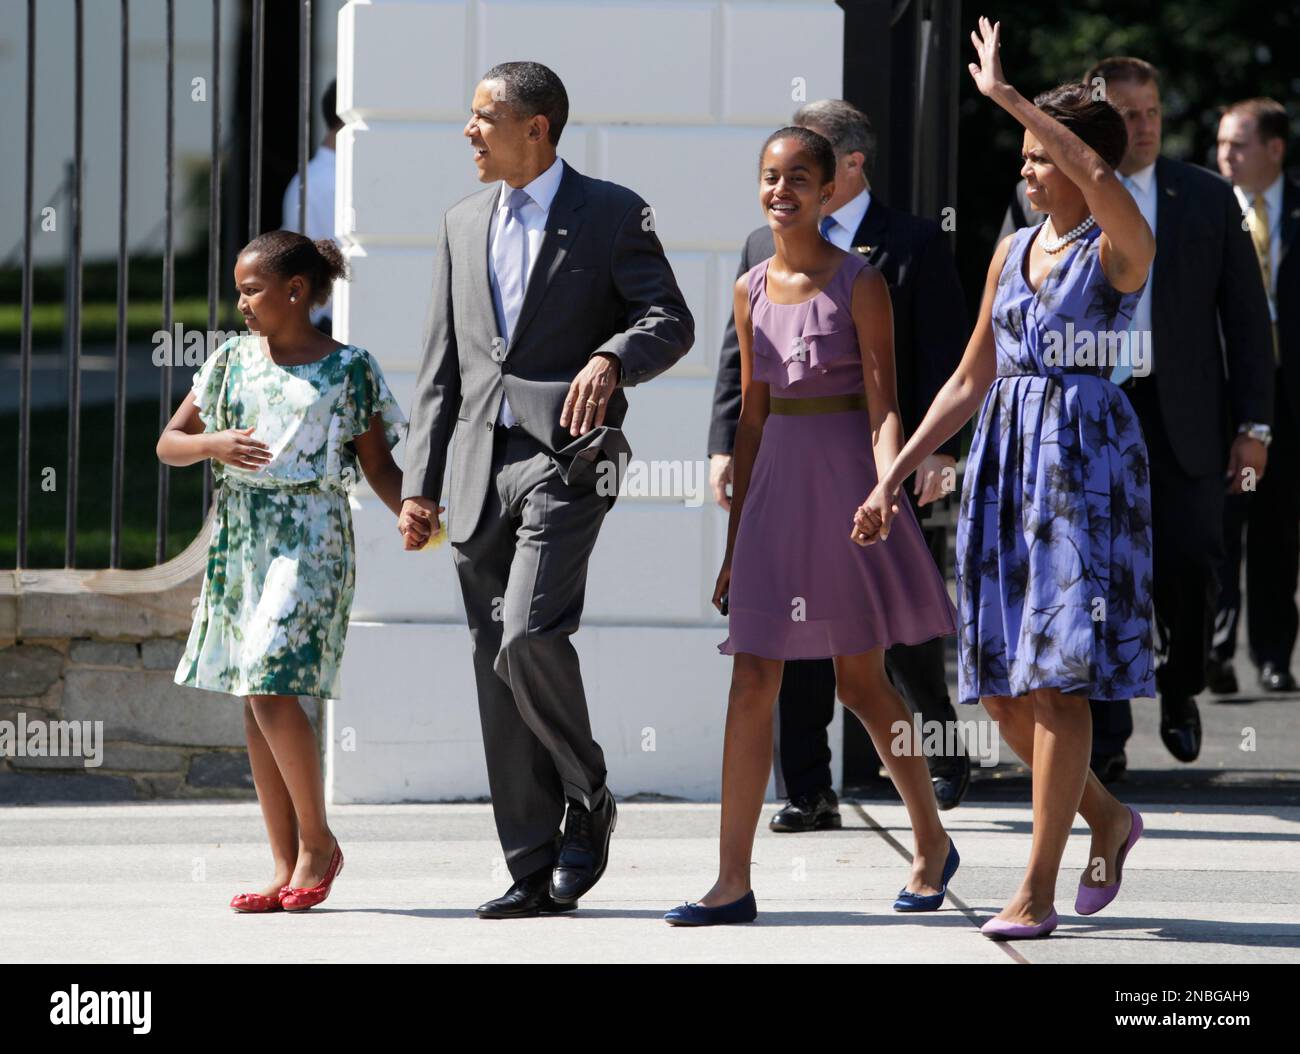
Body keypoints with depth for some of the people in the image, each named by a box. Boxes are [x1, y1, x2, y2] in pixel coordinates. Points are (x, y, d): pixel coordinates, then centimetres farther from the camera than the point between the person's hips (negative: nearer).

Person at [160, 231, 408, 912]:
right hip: (240, 539, 5)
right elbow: (170, 443, 13)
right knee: (254, 701, 4)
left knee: (272, 690, -16)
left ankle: (317, 840, 2)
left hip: (309, 539, -5)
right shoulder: (232, 360, 11)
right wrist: (212, 444, -8)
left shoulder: (348, 369, -1)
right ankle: (286, 868, 8)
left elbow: (378, 464, 2)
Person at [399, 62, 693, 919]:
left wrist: (610, 360, -26)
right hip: (482, 466, 6)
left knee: (529, 639, -22)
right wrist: (421, 483, 11)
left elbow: (670, 321, -5)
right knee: (497, 669, 2)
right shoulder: (464, 225, 17)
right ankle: (534, 872, 6)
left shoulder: (613, 215, 1)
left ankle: (588, 797, 3)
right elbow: (443, 365, 17)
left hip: (565, 458, -6)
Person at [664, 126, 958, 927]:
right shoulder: (752, 291, 10)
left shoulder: (860, 285, -5)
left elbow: (884, 408, -9)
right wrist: (736, 541, 14)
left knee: (862, 682, 4)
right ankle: (733, 881, -5)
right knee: (753, 682, -3)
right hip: (776, 487, 5)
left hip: (845, 476, -5)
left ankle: (932, 842, 25)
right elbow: (753, 418, 14)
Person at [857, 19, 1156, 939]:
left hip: (1086, 463, -7)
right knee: (1002, 686, 6)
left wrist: (1006, 94, -24)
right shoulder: (1012, 253, 14)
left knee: (1059, 681, -9)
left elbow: (1099, 176, -29)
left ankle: (1037, 892, -7)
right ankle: (1109, 820, 28)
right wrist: (895, 475, 12)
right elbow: (970, 382, 17)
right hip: (1005, 462, 7)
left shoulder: (1122, 250, -5)